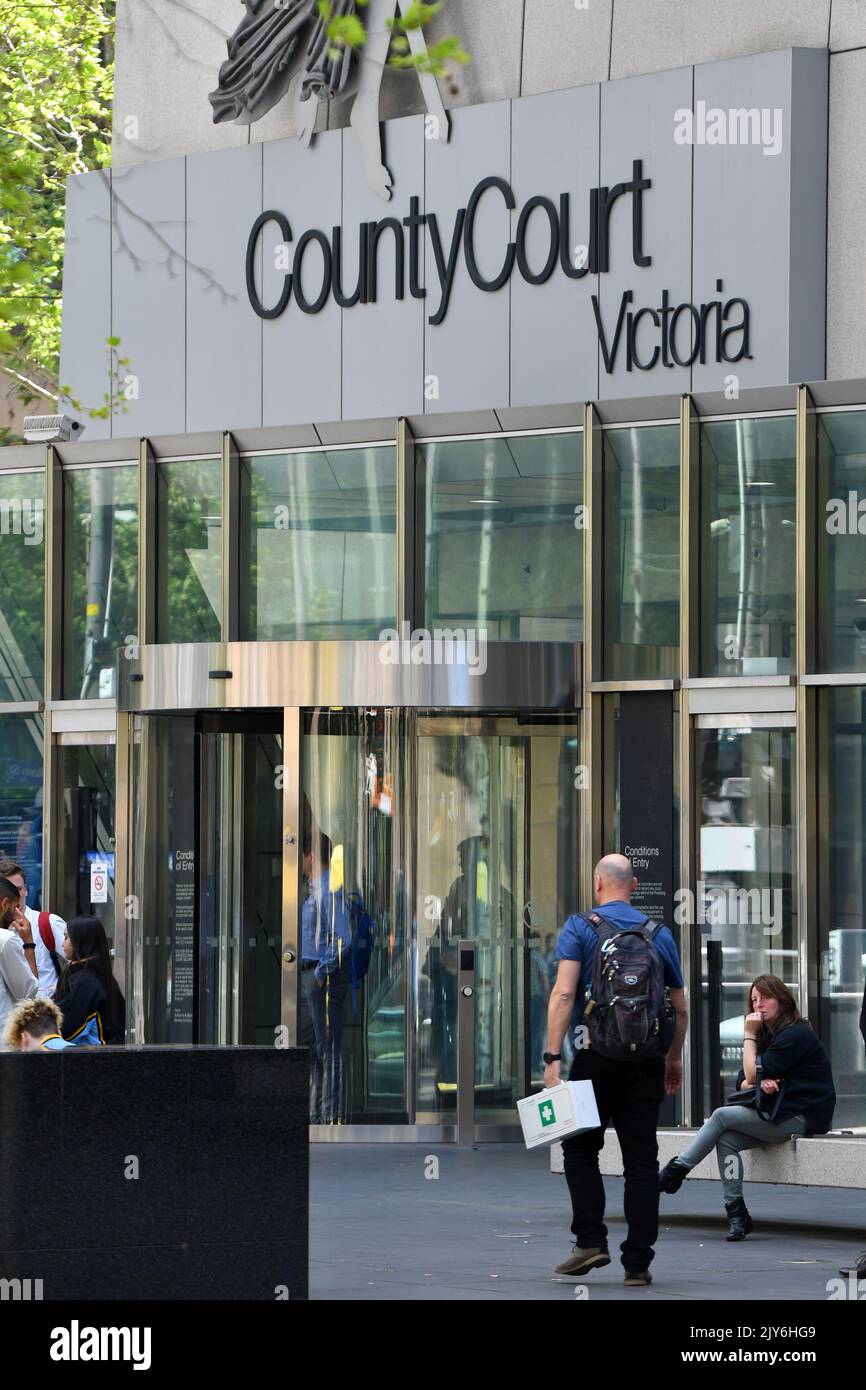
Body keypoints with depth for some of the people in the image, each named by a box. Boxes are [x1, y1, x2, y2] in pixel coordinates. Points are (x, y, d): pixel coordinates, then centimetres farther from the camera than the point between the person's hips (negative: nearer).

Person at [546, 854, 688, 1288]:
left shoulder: (580, 928, 0)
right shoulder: (659, 934, 10)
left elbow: (563, 993, -12)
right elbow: (680, 1008, 15)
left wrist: (553, 1057, -15)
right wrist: (674, 1057, 30)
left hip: (597, 1058, -2)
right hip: (647, 1062, 2)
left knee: (580, 1148, 12)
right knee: (641, 1159, 4)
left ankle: (590, 1240, -1)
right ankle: (638, 1262, 1)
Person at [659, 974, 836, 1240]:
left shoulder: (795, 1035, -11)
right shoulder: (768, 1036, 19)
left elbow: (754, 1074, -15)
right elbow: (743, 1082, 11)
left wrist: (749, 1036, -5)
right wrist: (760, 1082, -12)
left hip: (802, 1117, -9)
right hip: (779, 1113, 9)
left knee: (722, 1116, -16)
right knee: (726, 1139, -15)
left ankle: (676, 1170, -7)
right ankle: (736, 1213, -18)